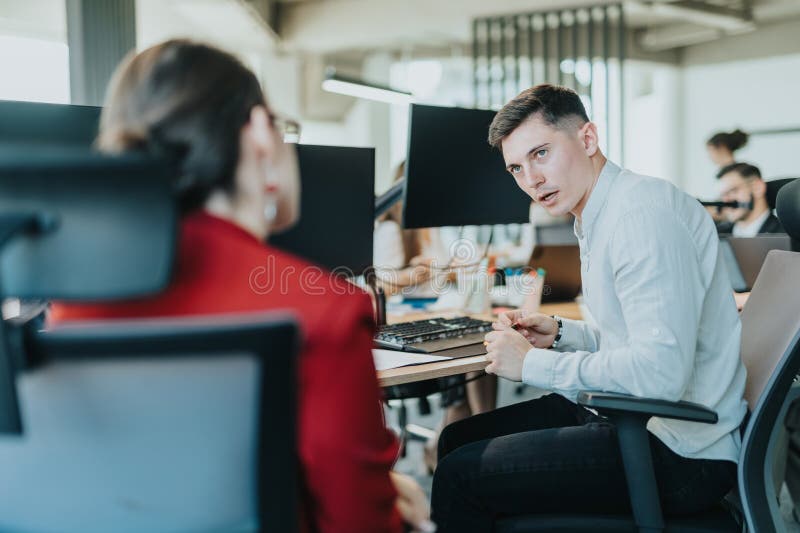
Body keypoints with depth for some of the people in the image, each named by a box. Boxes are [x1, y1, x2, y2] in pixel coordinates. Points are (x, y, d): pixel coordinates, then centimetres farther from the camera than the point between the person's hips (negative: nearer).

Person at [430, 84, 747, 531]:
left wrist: (534, 364, -18)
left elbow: (659, 372, -29)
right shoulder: (600, 217, 13)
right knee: (457, 440, 13)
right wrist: (559, 334, 6)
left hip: (681, 454, -10)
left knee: (460, 475, -13)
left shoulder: (642, 211, -20)